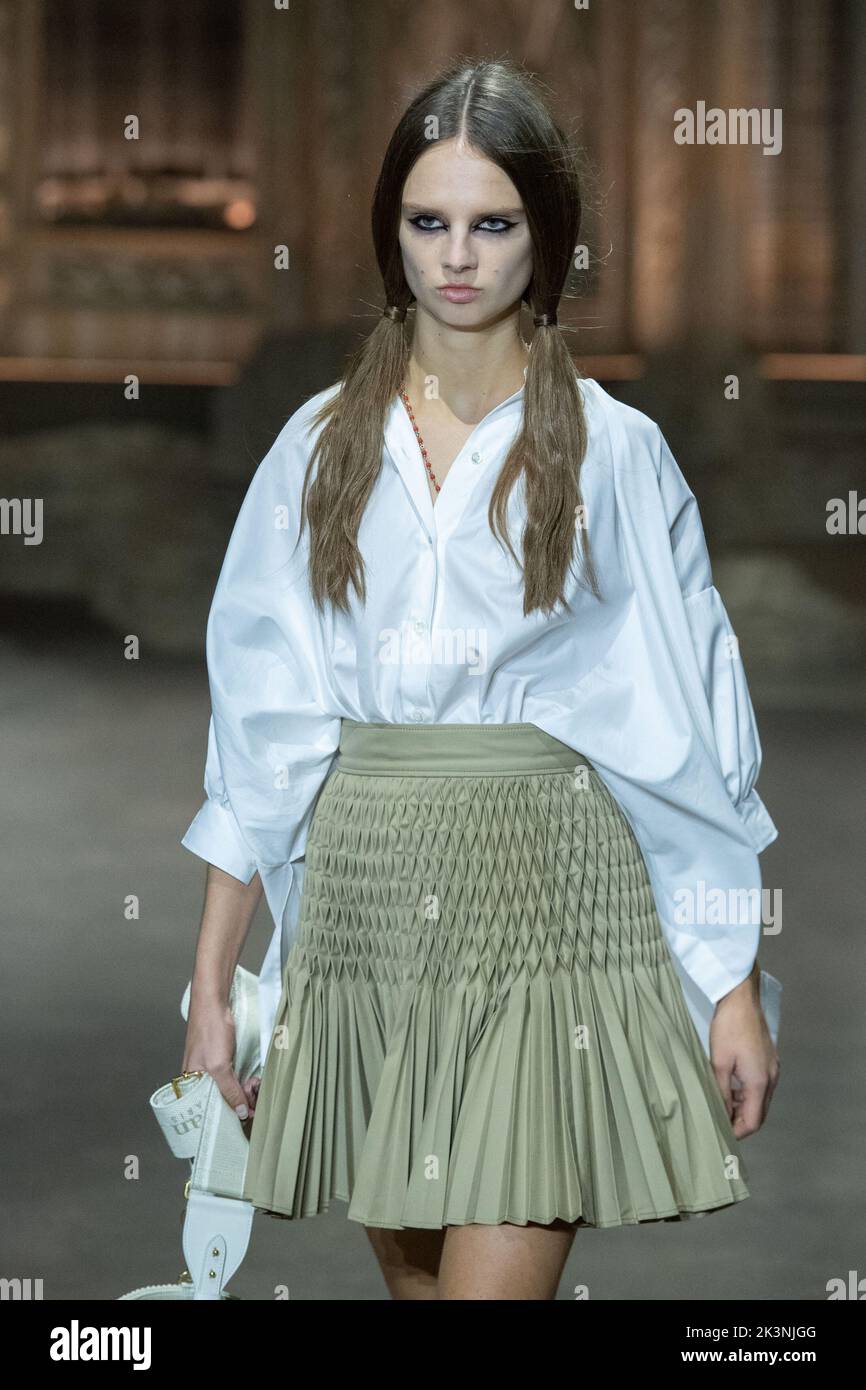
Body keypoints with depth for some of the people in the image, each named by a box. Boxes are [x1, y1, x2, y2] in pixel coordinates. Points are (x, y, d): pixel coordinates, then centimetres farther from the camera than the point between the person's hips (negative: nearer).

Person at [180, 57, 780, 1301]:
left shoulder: (615, 451, 3)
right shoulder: (323, 444, 9)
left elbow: (690, 738, 2)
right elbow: (261, 734, 8)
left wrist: (738, 988, -2)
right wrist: (211, 988, 4)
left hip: (545, 906, -3)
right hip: (361, 906, 3)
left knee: (493, 1278, -12)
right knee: (416, 1275, 10)